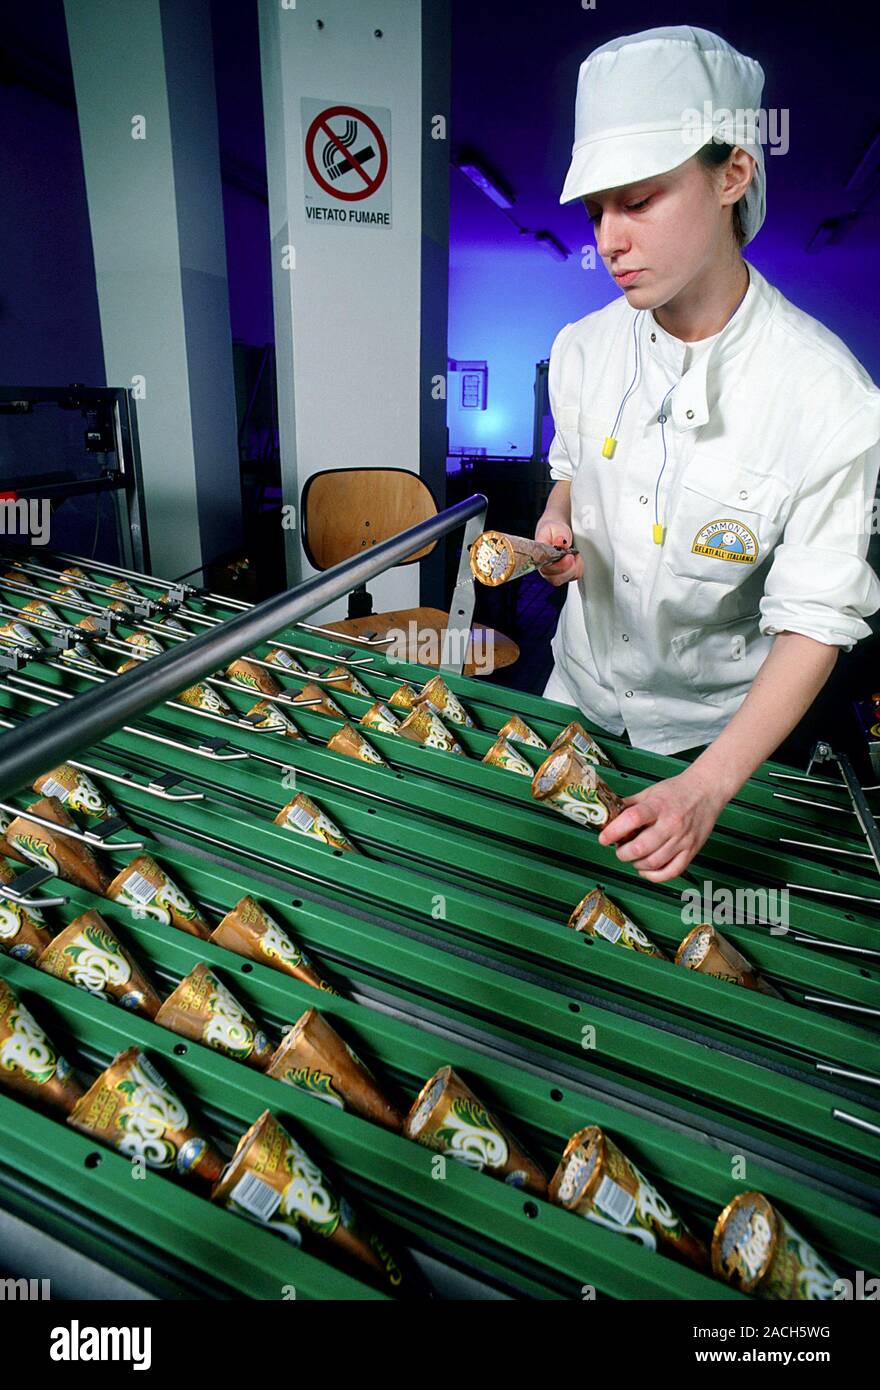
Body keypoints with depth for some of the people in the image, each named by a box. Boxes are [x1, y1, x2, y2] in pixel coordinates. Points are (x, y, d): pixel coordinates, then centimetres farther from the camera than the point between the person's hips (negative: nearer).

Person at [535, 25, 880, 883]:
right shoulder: (582, 349, -10)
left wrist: (706, 787, -35)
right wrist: (556, 527, -15)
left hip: (714, 724, -3)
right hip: (578, 685, 4)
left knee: (677, 883, 20)